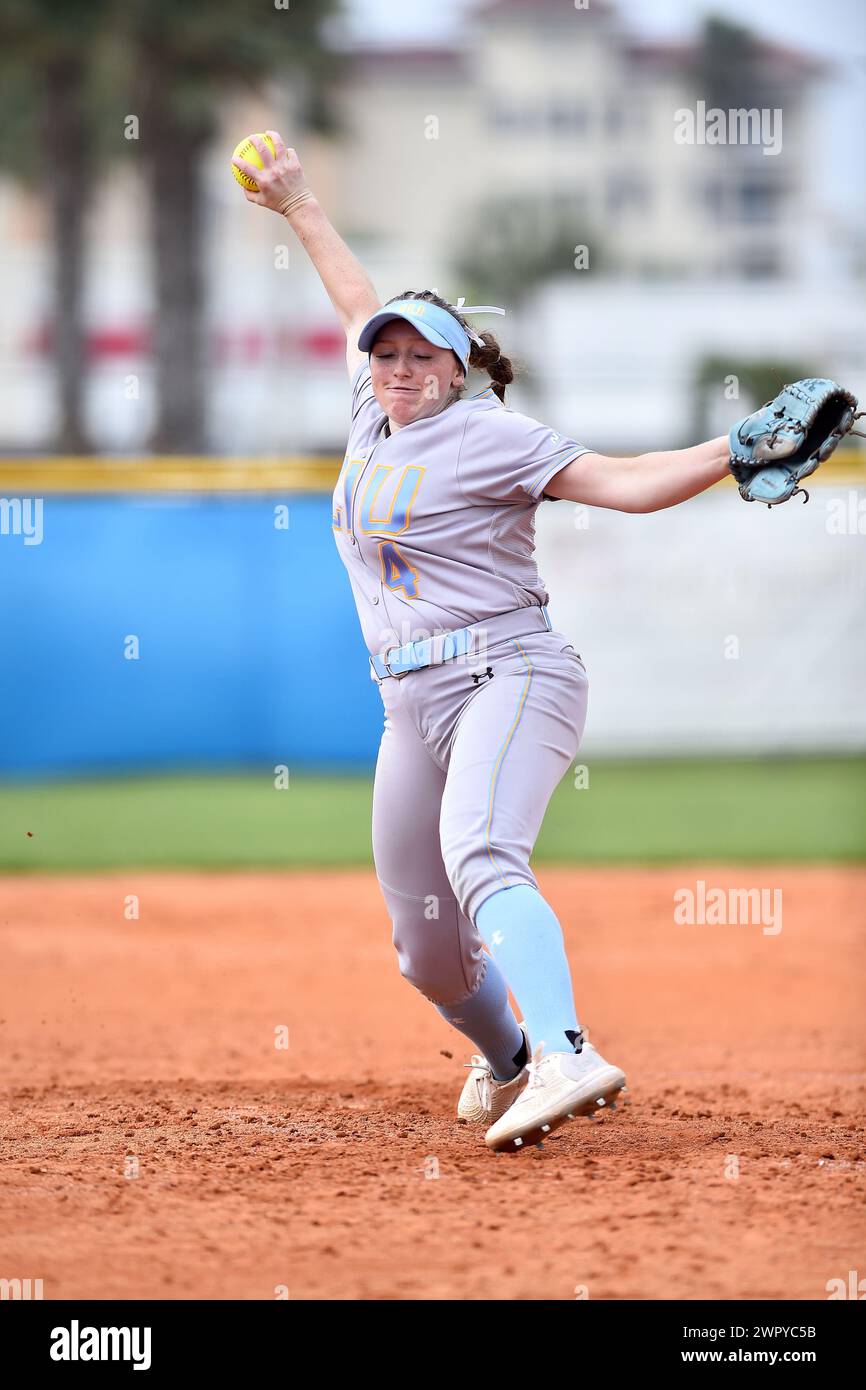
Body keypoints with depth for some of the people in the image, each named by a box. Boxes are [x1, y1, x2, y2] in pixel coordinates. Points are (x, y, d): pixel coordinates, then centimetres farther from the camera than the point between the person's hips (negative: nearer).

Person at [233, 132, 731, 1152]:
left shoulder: (486, 435, -5)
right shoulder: (376, 419, 15)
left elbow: (628, 484, -12)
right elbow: (358, 305, 33)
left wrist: (737, 450, -26)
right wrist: (298, 208, 40)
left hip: (507, 675, -7)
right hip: (413, 705, 7)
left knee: (481, 858, -34)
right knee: (426, 950, 10)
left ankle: (567, 1058, -50)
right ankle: (507, 1059, 39)